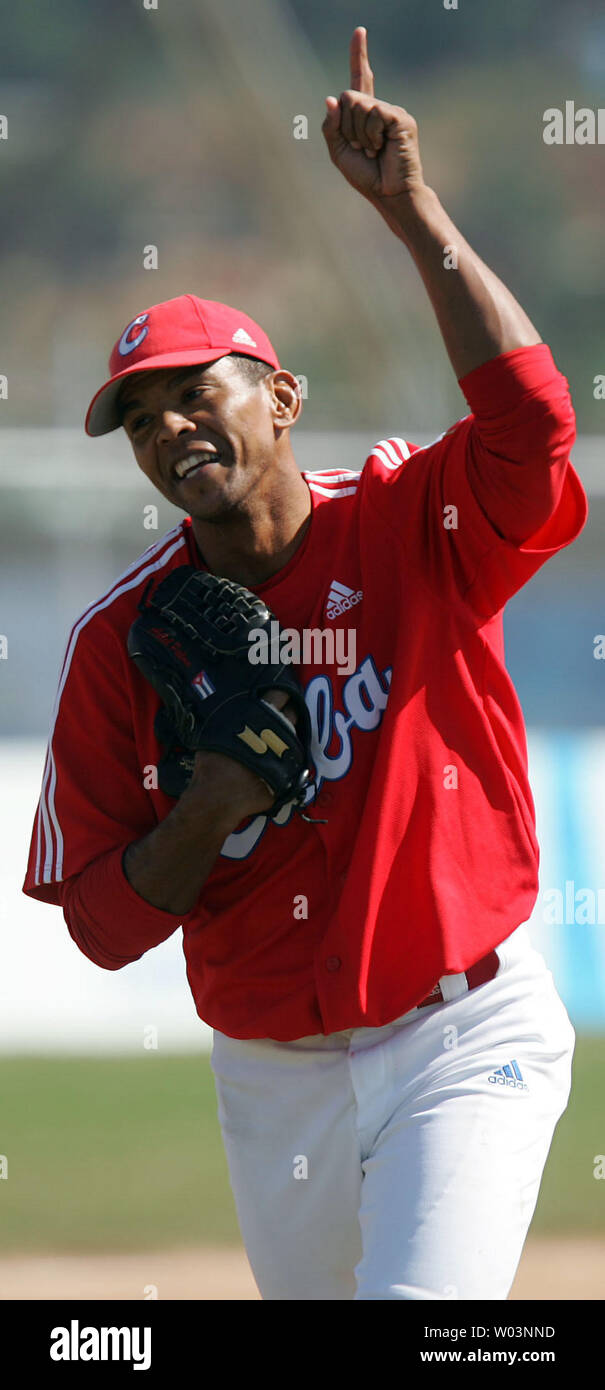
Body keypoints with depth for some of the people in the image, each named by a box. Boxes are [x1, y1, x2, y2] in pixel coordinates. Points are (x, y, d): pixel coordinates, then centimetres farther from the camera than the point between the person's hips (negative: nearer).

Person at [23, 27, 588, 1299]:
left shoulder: (411, 529, -8)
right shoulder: (120, 641, -1)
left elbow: (529, 420, -30)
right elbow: (103, 926, -1)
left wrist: (413, 215, -30)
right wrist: (200, 820, -20)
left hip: (463, 1046, -4)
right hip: (273, 1083, 4)